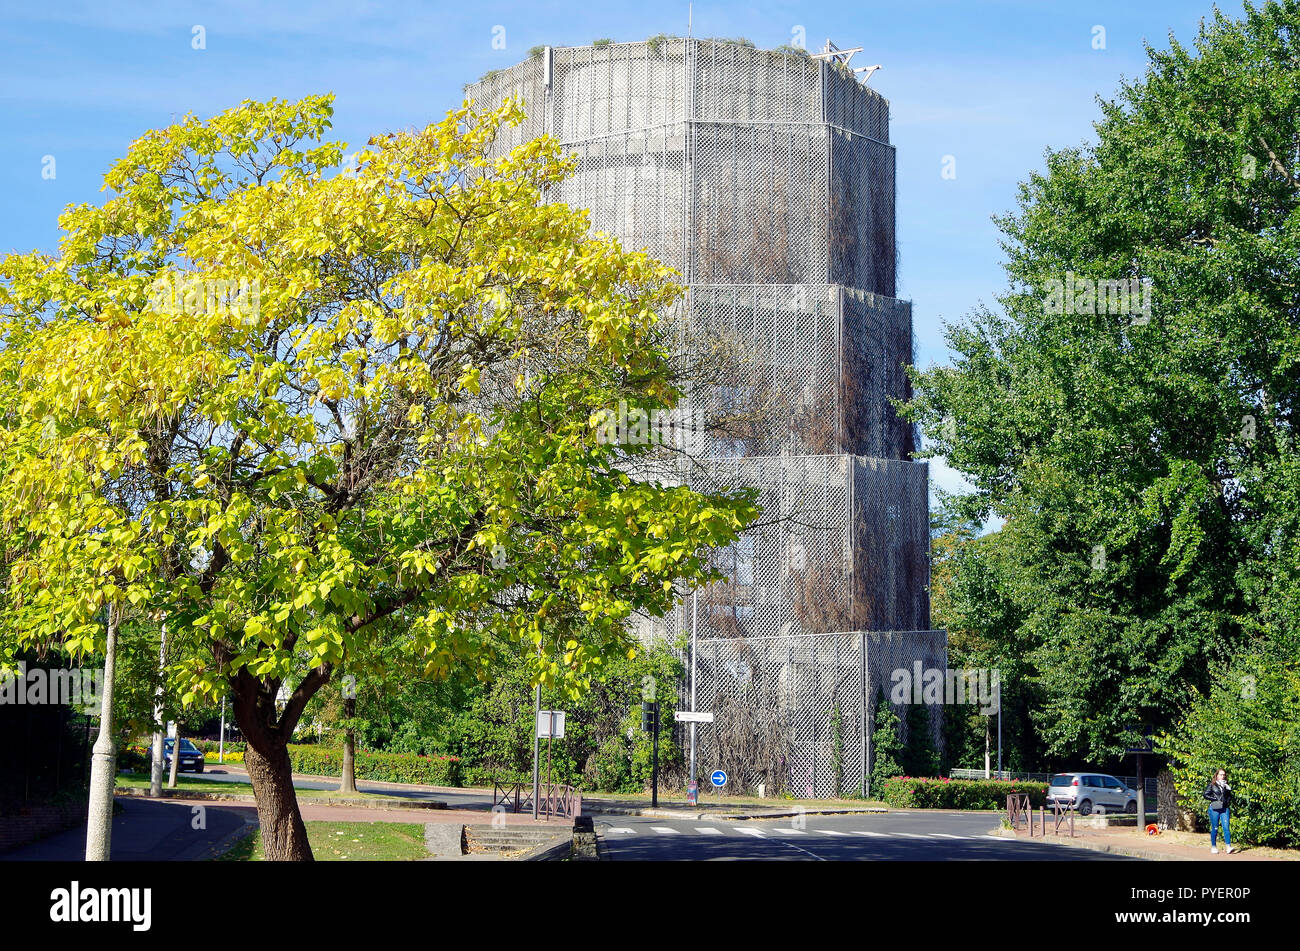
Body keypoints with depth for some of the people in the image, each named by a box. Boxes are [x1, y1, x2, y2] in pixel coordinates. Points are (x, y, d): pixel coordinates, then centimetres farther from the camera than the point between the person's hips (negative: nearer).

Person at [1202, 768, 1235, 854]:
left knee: (1226, 827, -10)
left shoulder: (1226, 785, 14)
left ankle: (1228, 846, -16)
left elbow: (1230, 795, 25)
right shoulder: (1212, 785, 2)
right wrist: (1215, 799, -10)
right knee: (1215, 828, 2)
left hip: (1225, 809, 3)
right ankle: (1213, 847, 12)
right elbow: (1205, 794, -2)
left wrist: (1228, 801, 5)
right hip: (1215, 809, -3)